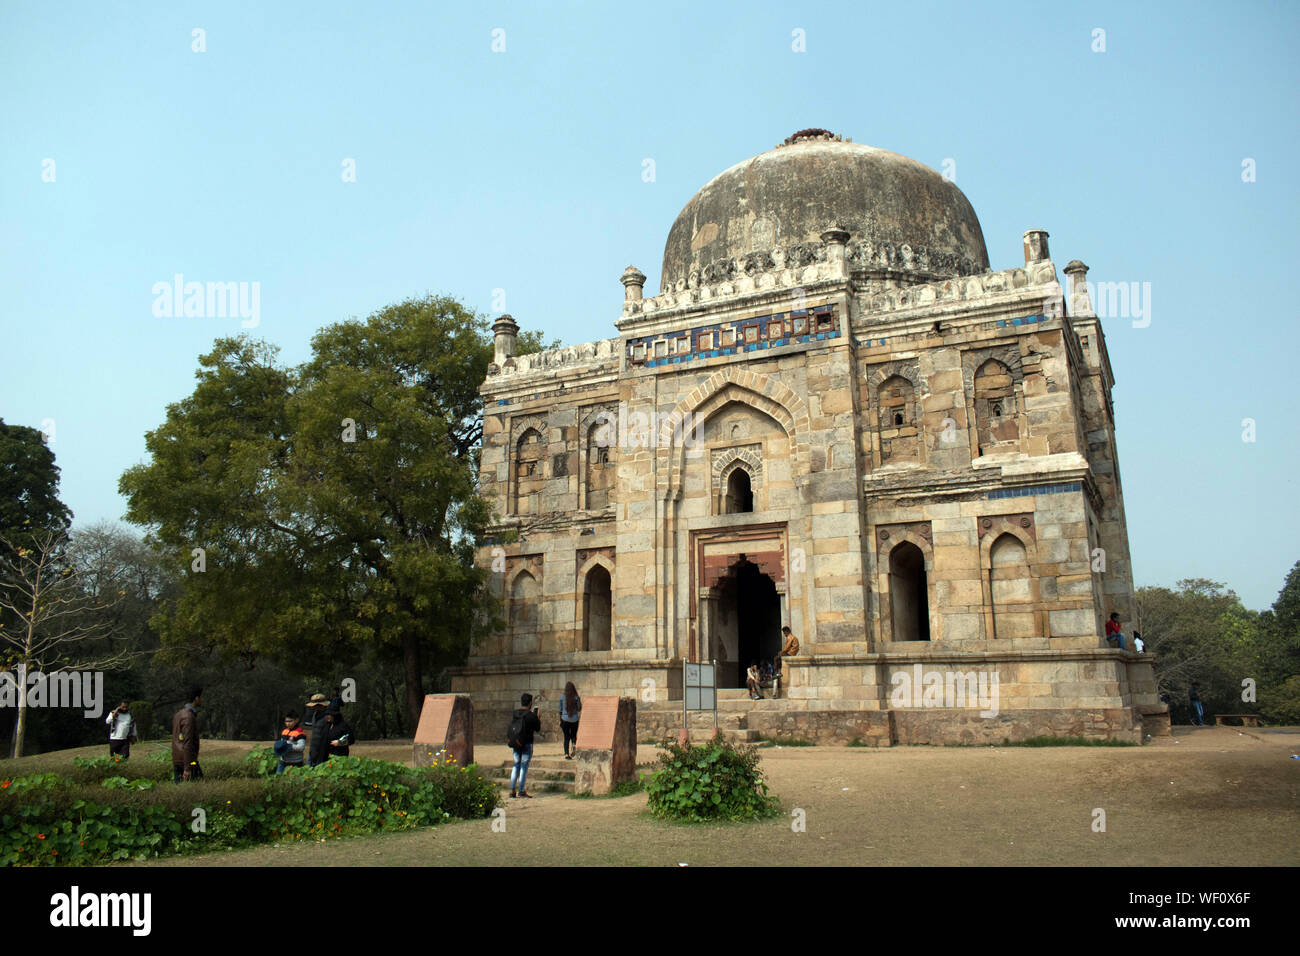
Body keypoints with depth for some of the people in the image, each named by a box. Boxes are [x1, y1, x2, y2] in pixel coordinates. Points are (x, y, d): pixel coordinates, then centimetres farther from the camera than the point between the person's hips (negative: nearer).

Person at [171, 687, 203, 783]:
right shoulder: (189, 717, -17)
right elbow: (187, 743, -22)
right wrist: (187, 768, -23)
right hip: (187, 761, -9)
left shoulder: (179, 714, 13)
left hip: (176, 760, 9)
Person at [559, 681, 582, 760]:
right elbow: (579, 709, -3)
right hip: (574, 719, 0)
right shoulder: (576, 697, -6)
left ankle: (566, 754, 1)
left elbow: (560, 709, 3)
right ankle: (575, 745, -11)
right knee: (574, 735, 17)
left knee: (566, 737, 7)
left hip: (565, 719, 0)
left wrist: (560, 720, 12)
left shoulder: (562, 697, -2)